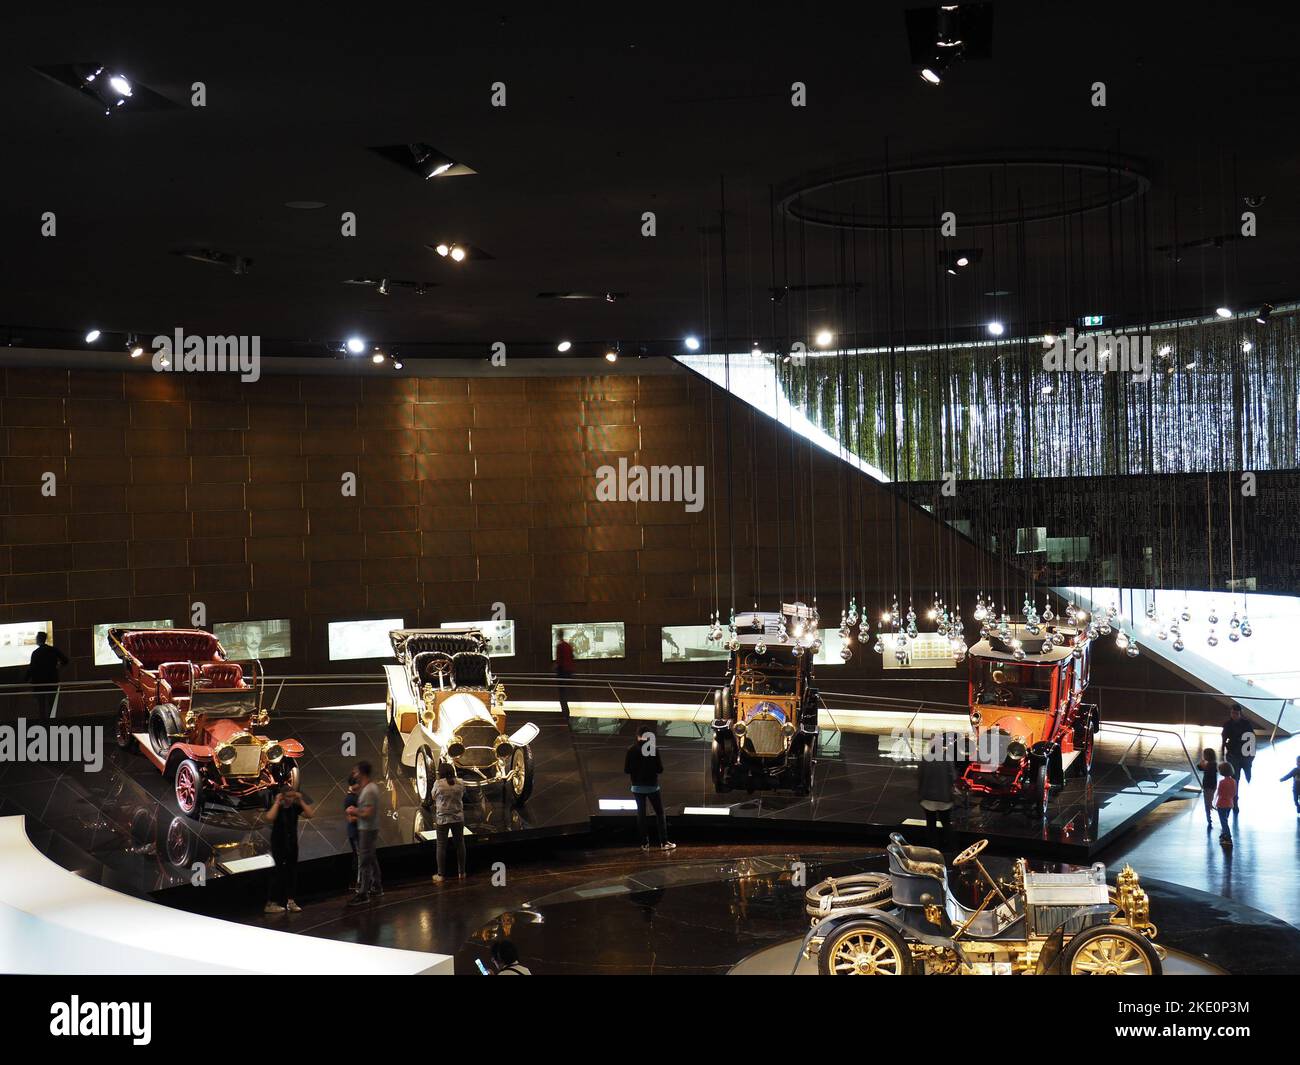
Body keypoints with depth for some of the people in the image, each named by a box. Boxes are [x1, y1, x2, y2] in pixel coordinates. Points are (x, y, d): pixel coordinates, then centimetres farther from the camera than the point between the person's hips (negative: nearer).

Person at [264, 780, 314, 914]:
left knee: (292, 872, 6)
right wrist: (277, 802, -23)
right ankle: (271, 903, -6)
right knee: (280, 871, -10)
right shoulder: (276, 807, -9)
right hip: (278, 844, -5)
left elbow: (310, 815, -10)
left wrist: (301, 801, -10)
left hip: (292, 844, 5)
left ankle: (290, 901, 13)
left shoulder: (295, 807, 1)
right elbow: (270, 817, -31)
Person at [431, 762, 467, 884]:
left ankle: (441, 875, 7)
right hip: (458, 818, 3)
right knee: (460, 844, 12)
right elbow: (461, 797, 7)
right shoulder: (460, 784, -2)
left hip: (442, 819, -3)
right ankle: (461, 872, 19)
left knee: (441, 846, 4)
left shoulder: (438, 784, -10)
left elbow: (434, 798, 1)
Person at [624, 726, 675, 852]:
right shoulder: (654, 749, -11)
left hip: (637, 787, 2)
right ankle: (663, 842, 3)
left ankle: (644, 843, 9)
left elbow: (626, 770, -4)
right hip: (652, 786, -2)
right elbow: (660, 769, -9)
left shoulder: (631, 750, -7)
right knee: (660, 813, 7)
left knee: (641, 814, 10)